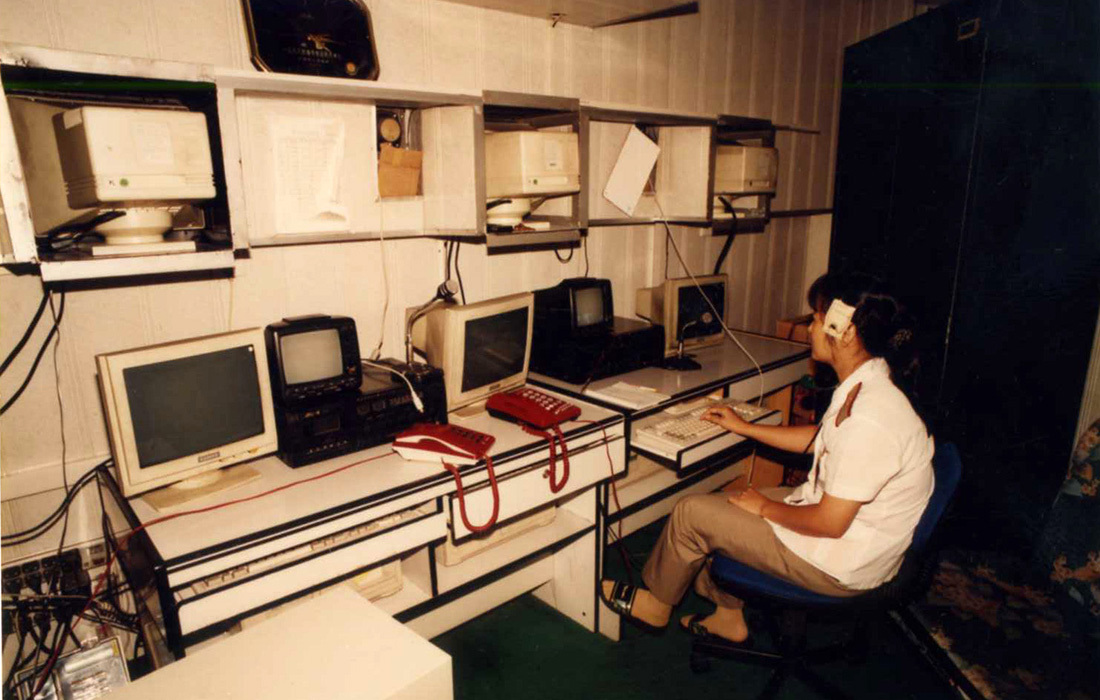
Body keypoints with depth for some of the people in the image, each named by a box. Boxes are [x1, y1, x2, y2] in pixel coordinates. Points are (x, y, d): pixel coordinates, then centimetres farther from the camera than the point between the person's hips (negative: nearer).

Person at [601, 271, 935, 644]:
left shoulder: (869, 417, -33)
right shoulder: (866, 385, -2)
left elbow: (830, 523, -28)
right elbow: (817, 438, 16)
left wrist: (765, 507, -12)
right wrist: (743, 427, 19)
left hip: (840, 565, -9)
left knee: (691, 513, -5)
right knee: (718, 502, 16)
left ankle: (656, 604, 23)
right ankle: (730, 614, 30)